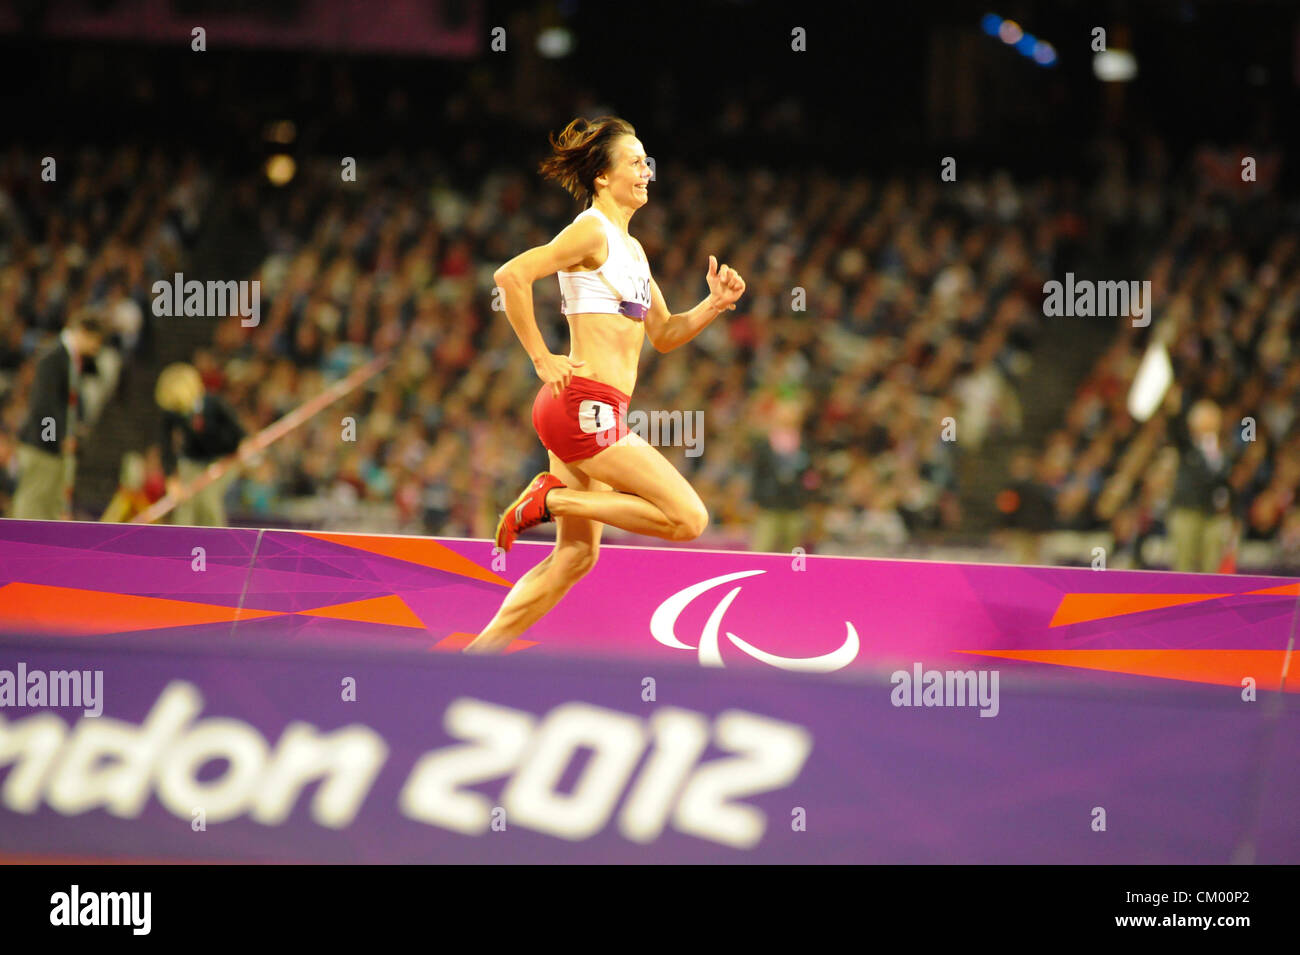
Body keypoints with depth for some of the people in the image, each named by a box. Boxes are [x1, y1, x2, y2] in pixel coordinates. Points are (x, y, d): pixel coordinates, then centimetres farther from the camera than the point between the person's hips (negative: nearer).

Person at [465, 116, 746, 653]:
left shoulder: (631, 247, 20)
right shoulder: (592, 232, -9)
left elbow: (663, 336, 25)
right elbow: (511, 275, -21)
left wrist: (714, 305, 8)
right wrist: (541, 358, -16)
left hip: (592, 412, 10)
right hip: (585, 405, -10)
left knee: (576, 555, 12)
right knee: (689, 518, -13)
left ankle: (477, 656, 12)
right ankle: (554, 497, -6)